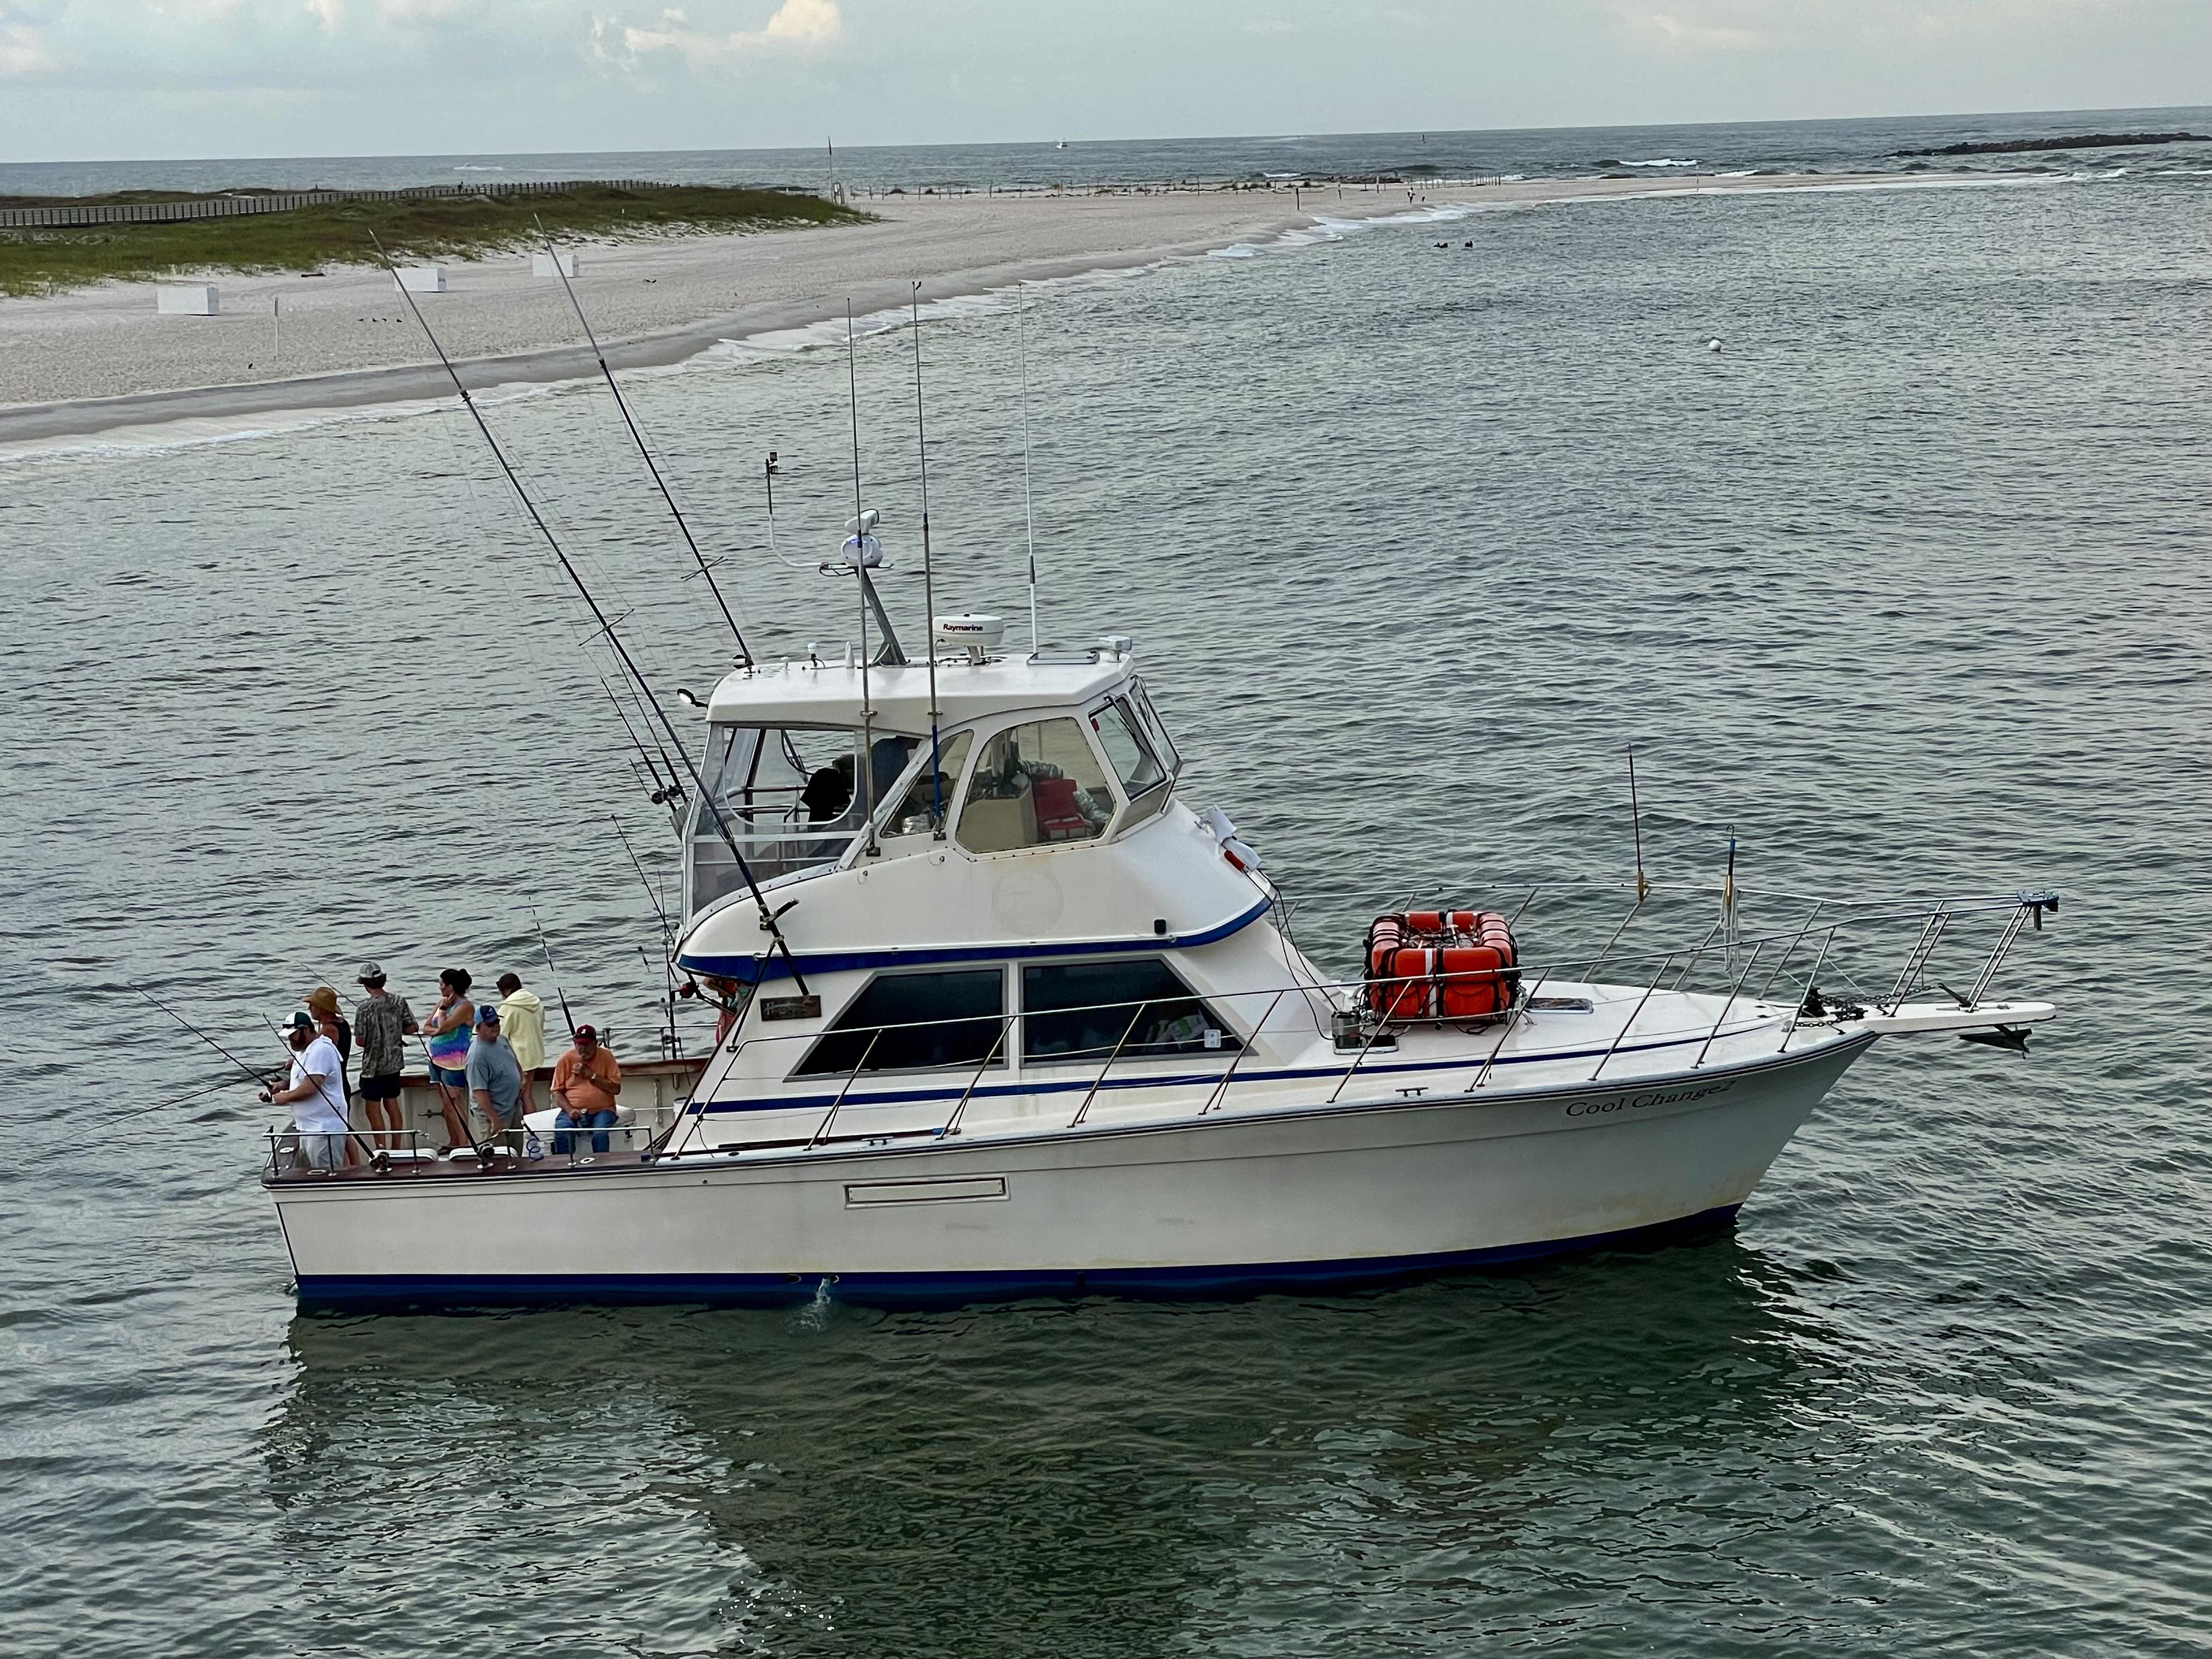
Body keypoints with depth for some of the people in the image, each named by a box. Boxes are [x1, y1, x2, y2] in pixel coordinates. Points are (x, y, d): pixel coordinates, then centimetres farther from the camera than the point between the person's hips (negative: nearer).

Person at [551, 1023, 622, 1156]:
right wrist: (570, 1110, -12)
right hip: (574, 1111, 1)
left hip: (601, 1110, -1)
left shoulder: (606, 1057, 3)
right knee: (561, 1133, -30)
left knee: (600, 1133, -34)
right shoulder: (566, 1059, 6)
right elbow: (557, 1092, 6)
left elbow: (616, 1089, -4)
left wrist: (591, 1075, -10)